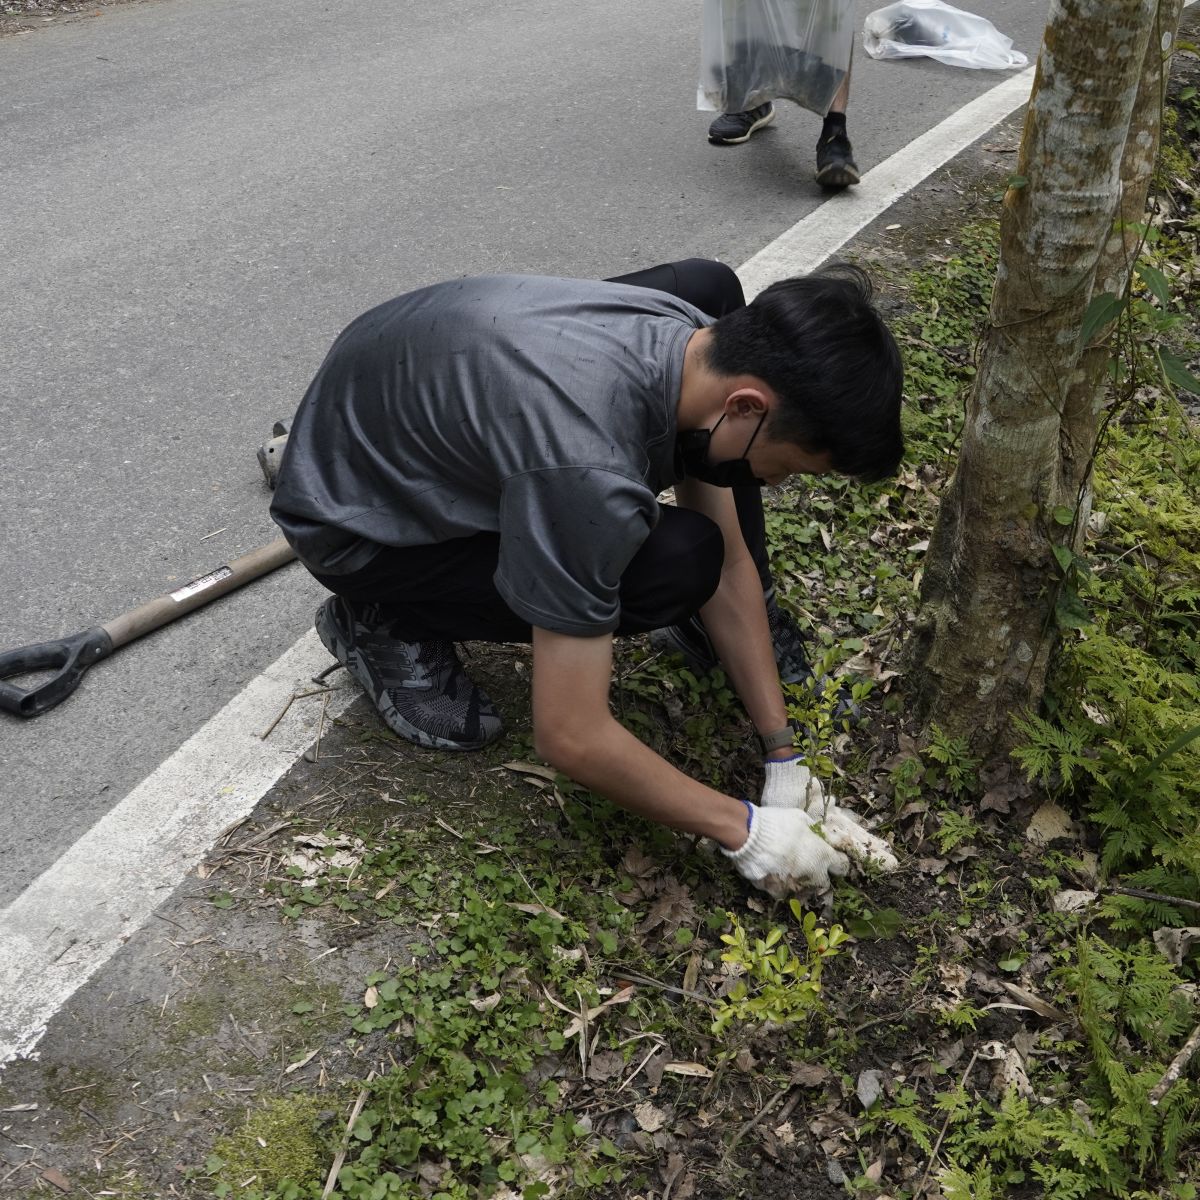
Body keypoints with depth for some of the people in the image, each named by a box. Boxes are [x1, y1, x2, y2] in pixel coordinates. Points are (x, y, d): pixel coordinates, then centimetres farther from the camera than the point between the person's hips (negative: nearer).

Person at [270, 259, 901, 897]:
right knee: (676, 565, -24)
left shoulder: (705, 340, -14)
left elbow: (730, 563, -3)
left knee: (708, 285, -2)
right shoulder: (589, 474, -40)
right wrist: (744, 831, -20)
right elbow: (571, 737, -32)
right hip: (353, 518, -7)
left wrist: (782, 757, -4)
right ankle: (387, 622, -5)